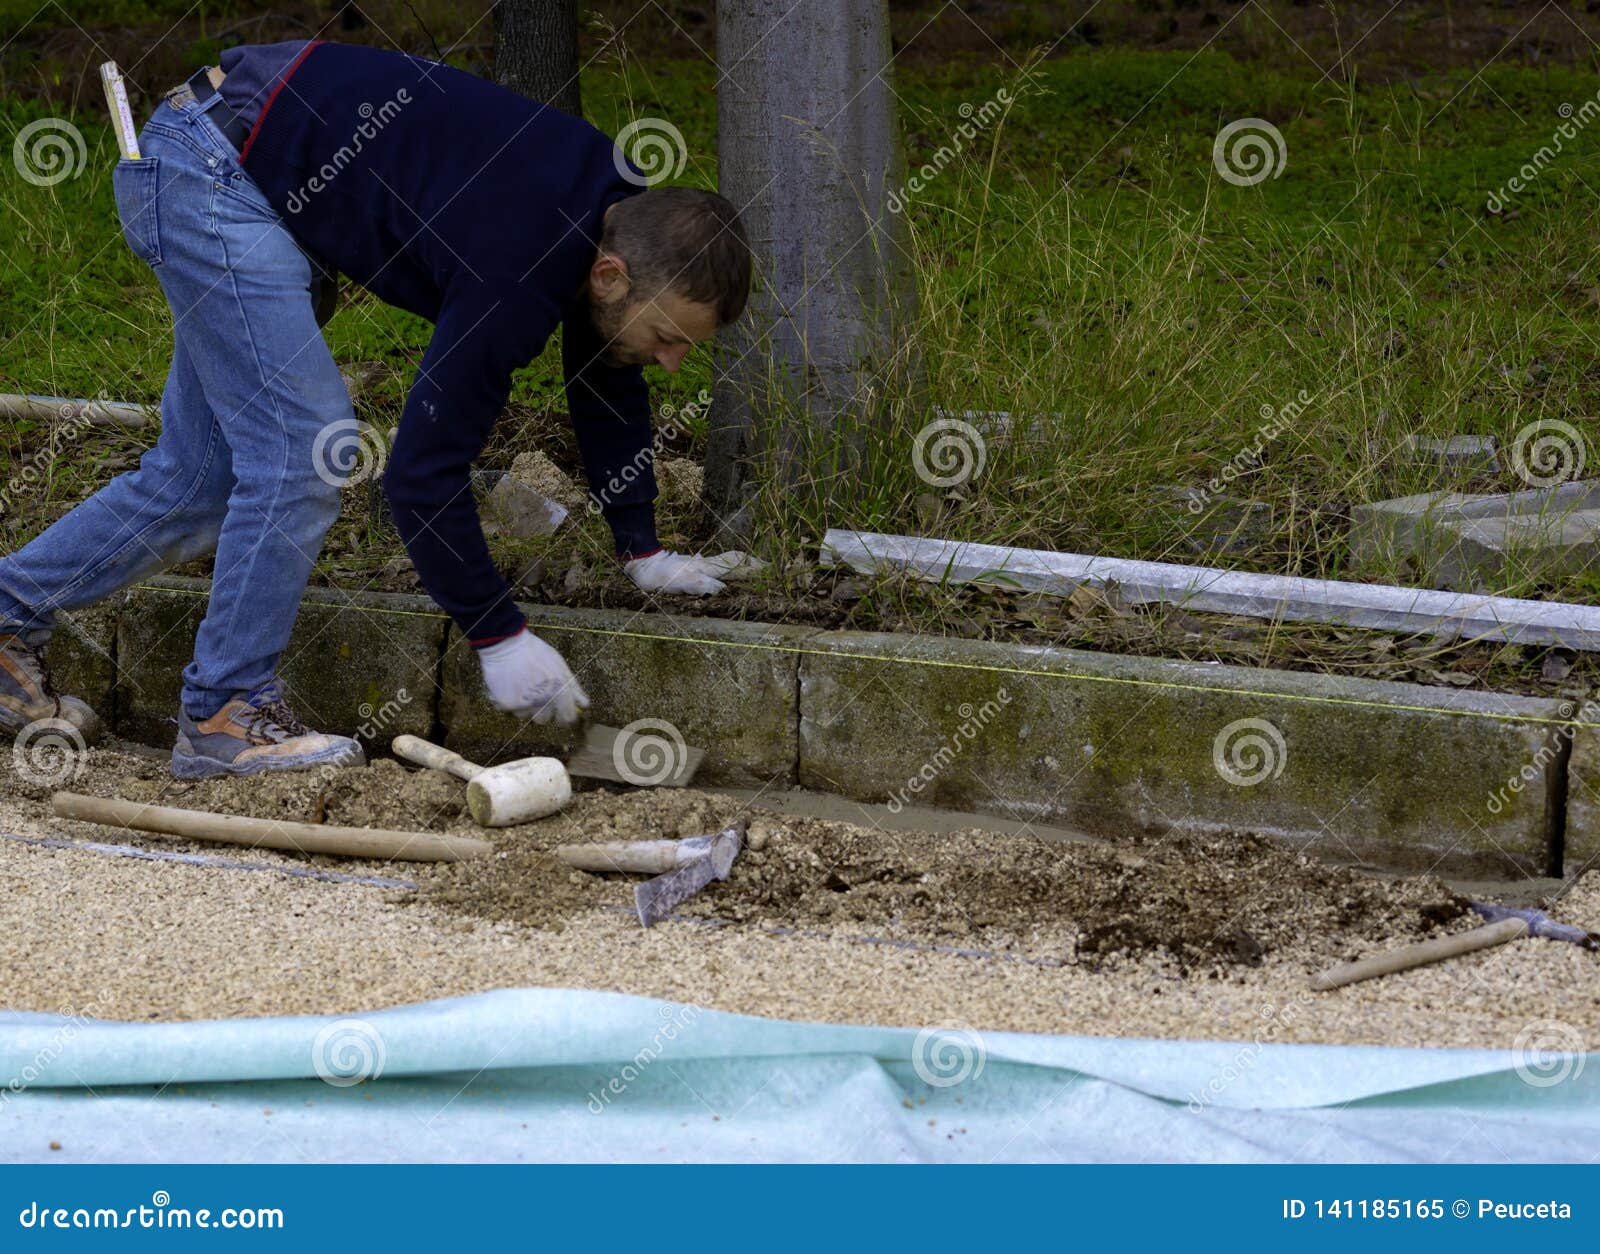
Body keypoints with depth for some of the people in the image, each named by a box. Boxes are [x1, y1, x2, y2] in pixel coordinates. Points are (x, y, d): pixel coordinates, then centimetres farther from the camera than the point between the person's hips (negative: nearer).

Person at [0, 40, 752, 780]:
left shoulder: (625, 215, -3)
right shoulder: (517, 278, -29)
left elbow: (605, 383, 15)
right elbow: (422, 473, -24)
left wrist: (642, 553, 16)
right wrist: (499, 639, -17)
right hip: (208, 165, -9)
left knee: (204, 470, 12)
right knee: (303, 447, -14)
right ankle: (223, 717, -5)